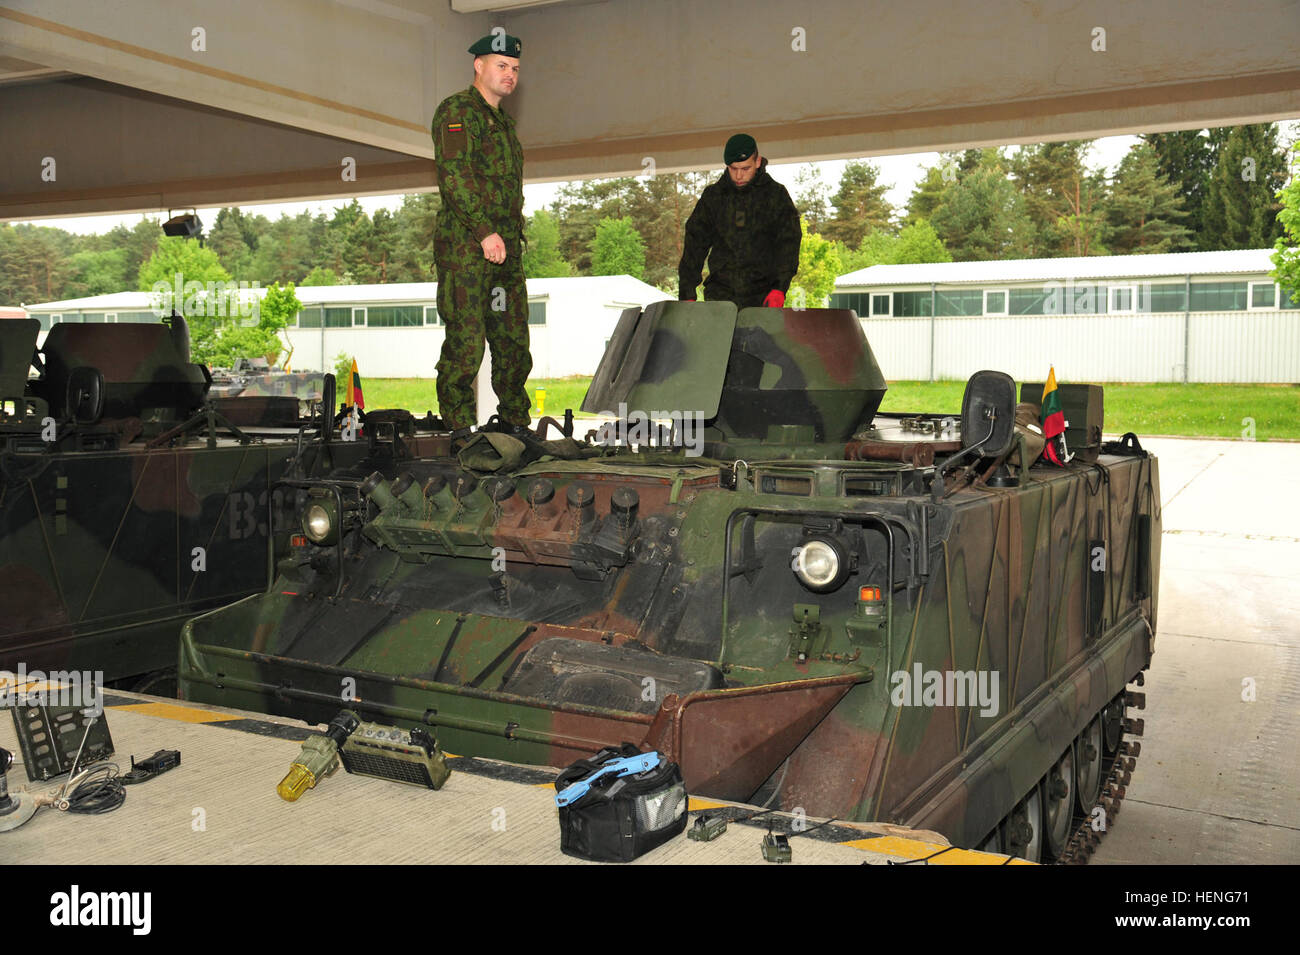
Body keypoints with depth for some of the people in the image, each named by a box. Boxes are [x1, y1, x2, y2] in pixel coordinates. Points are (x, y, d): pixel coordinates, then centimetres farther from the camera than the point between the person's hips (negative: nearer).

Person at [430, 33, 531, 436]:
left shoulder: (504, 121, 24)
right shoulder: (457, 110, -4)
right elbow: (454, 173, -16)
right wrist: (485, 231, -22)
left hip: (506, 248, 9)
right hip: (465, 246, -8)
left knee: (514, 340, 9)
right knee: (466, 341, -9)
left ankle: (516, 426, 18)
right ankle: (457, 432, -2)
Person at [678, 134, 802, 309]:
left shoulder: (776, 195, 5)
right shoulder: (713, 196, 11)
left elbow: (789, 243, -3)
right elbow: (695, 243, 8)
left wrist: (779, 288, -18)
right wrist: (687, 294, -2)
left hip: (762, 296, -2)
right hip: (719, 295, 2)